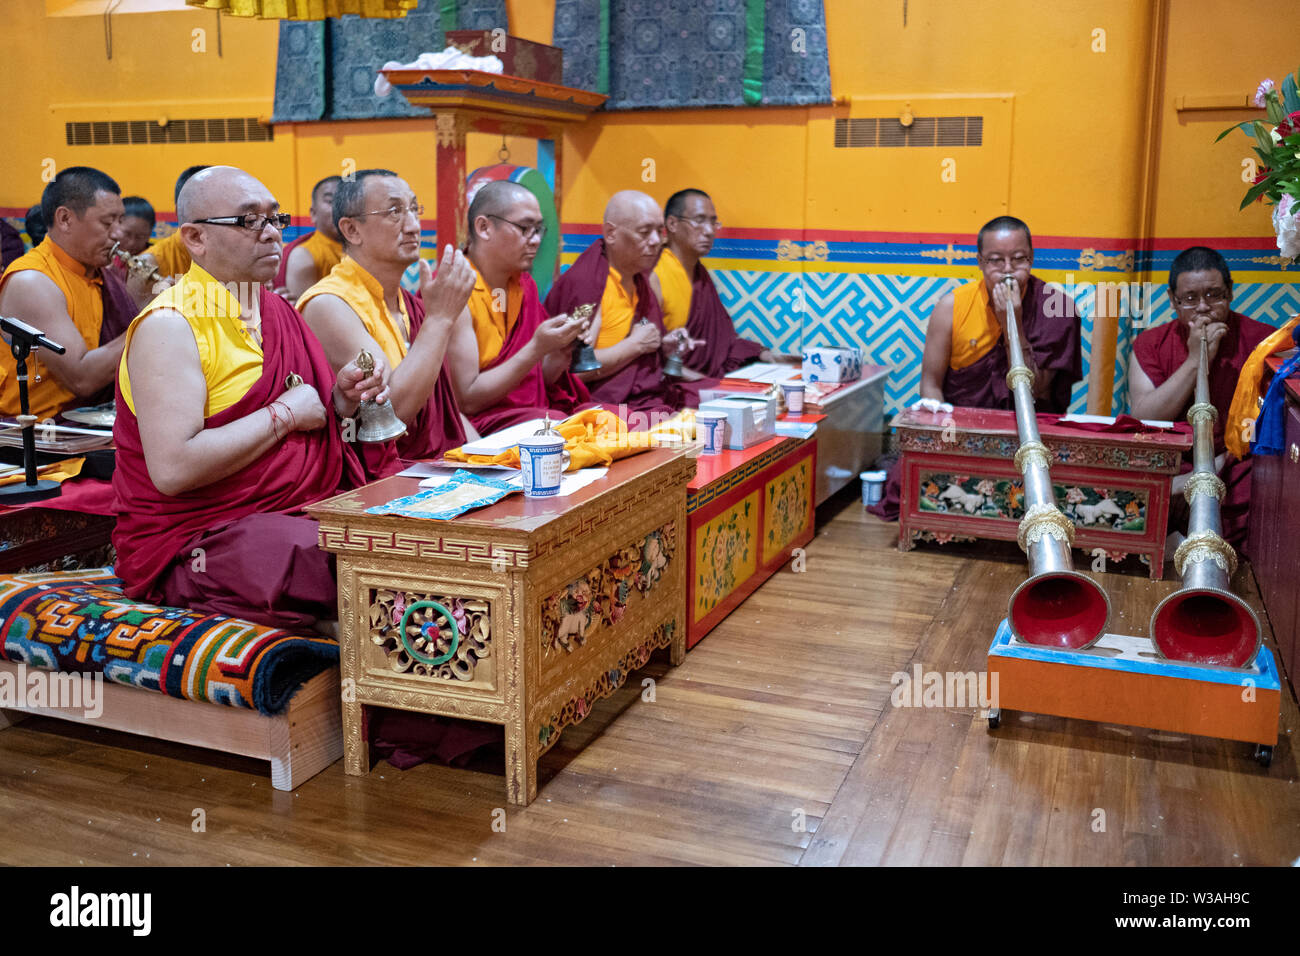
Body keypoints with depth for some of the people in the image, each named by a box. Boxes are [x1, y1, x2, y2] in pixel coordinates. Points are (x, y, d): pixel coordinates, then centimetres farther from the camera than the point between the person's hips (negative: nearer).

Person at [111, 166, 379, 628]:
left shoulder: (277, 312, 15)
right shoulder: (170, 326, -11)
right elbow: (173, 469, -22)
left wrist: (338, 404, 0)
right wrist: (284, 414, -15)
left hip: (305, 513, 8)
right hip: (195, 544, -8)